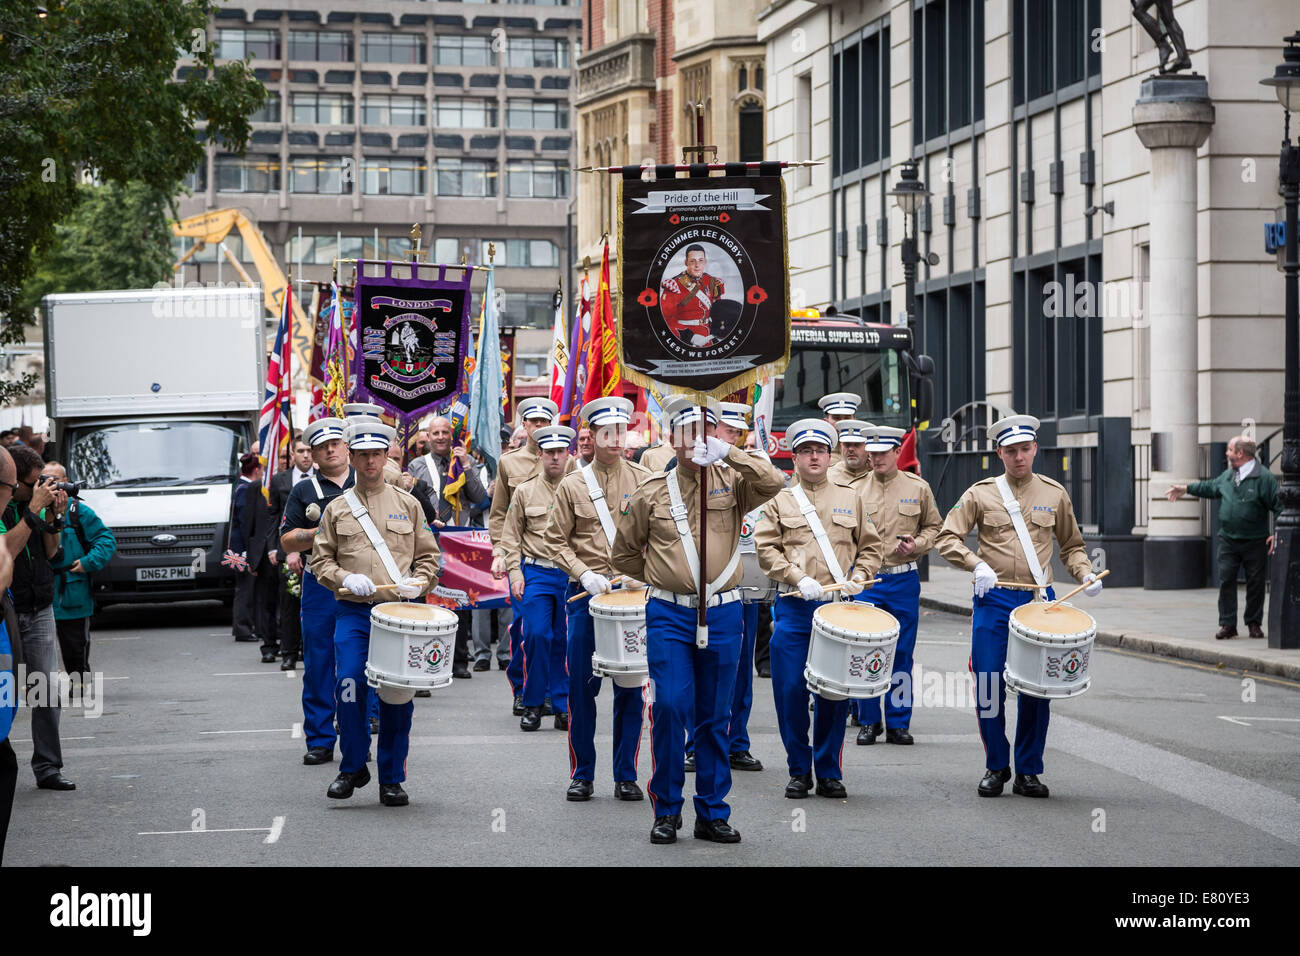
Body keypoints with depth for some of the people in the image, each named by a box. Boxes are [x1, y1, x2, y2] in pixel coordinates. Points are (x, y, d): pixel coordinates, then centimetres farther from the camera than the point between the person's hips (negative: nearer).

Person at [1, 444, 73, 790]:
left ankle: (48, 768, 4)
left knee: (48, 690, -1)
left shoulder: (30, 502, 8)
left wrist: (53, 518, -1)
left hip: (39, 612, 5)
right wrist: (35, 509, -20)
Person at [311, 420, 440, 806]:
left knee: (397, 697, -1)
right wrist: (346, 579, -8)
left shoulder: (407, 504, 11)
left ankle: (391, 779, 8)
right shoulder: (337, 508, 10)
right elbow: (321, 560, 11)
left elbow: (428, 556, 14)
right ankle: (352, 768, 8)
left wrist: (419, 583, -6)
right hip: (353, 614, 0)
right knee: (350, 689, -11)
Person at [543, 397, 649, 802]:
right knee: (582, 687, 3)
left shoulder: (644, 481, 4)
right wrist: (583, 573, -9)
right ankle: (582, 775, 12)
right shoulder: (572, 485, 4)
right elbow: (556, 540, 5)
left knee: (631, 688, 2)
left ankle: (626, 776, 10)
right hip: (585, 596, 0)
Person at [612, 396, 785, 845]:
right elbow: (624, 553, 14)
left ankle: (713, 813, 14)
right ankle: (666, 811, 3)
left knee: (716, 717, 6)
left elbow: (774, 482, -18)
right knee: (670, 707, -10)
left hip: (721, 615, 1)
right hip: (669, 616, -1)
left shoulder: (732, 484, 3)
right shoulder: (651, 492, 3)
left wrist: (729, 452, -21)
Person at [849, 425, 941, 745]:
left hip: (904, 579, 0)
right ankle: (868, 721, 12)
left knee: (901, 654, 4)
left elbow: (934, 526, 14)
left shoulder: (918, 488, 3)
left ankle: (898, 723, 12)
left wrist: (918, 544, -6)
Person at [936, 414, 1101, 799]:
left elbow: (1071, 545, 18)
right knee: (989, 688, -1)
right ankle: (996, 768, 14)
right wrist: (977, 565, -14)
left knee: (1036, 689, 0)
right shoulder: (981, 493, 3)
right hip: (993, 601, -1)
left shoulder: (1054, 494, 8)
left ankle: (1028, 772, 11)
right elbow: (947, 539, 1)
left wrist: (1085, 573, -1)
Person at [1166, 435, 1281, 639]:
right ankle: (1227, 624, 1)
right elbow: (1210, 487, 30)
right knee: (1226, 580, -3)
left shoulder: (1264, 477, -9)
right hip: (1228, 540, 5)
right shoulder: (1228, 476, 10)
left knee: (1256, 583, 3)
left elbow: (1278, 506, -10)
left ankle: (1254, 623, 17)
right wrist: (1186, 489, 36)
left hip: (1255, 542, -5)